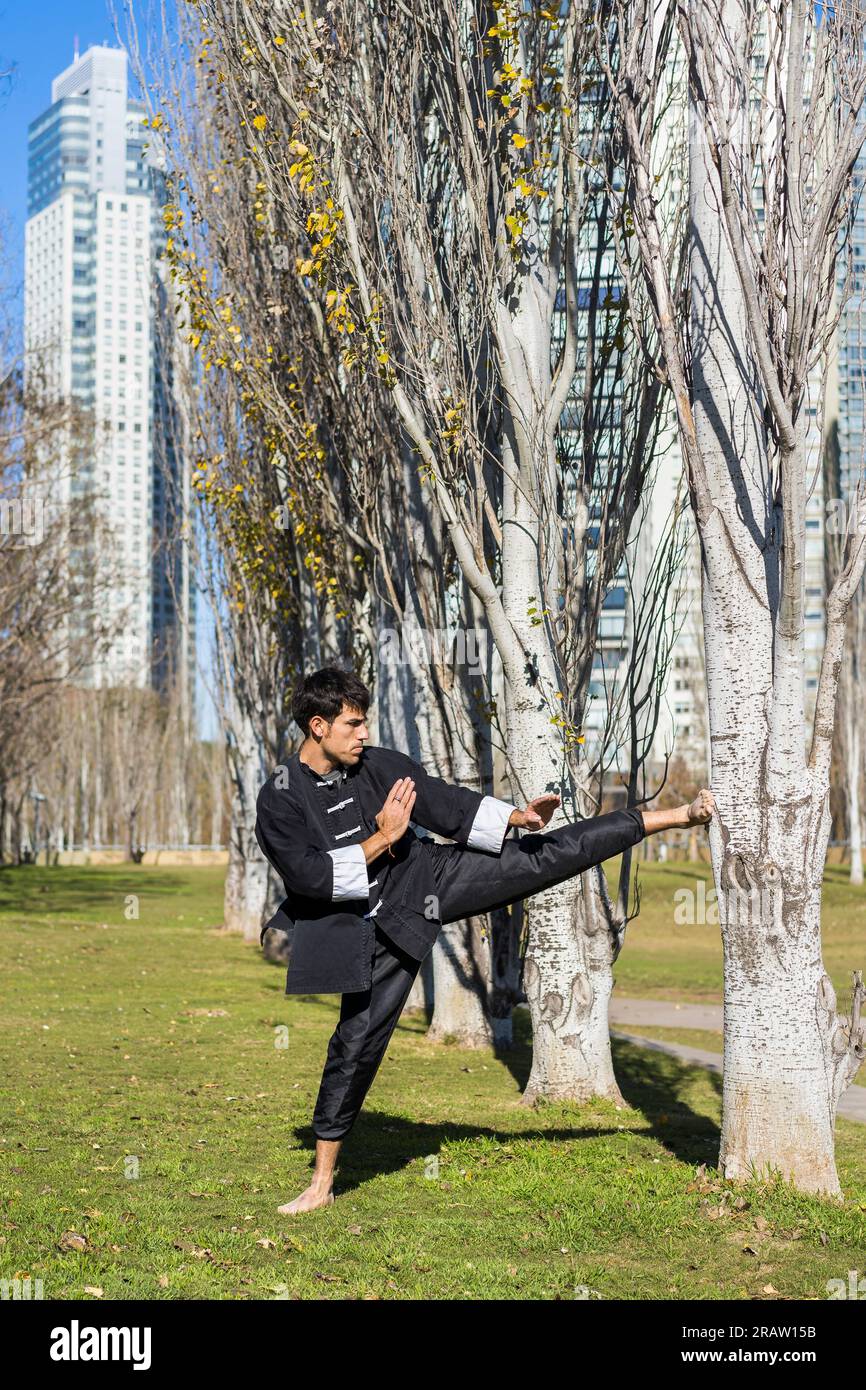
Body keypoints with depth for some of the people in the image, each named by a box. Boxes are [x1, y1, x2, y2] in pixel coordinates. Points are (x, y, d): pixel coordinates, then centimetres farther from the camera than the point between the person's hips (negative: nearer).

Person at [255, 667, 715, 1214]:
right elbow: (308, 877, -21)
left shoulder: (379, 764, -1)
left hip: (426, 880, 2)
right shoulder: (280, 801, -12)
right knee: (358, 1037, 1)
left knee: (546, 856, -5)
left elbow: (443, 803, 5)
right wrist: (381, 839, -20)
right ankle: (322, 1183, 13)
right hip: (378, 931, -2)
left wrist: (516, 815, -5)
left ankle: (674, 816, -2)